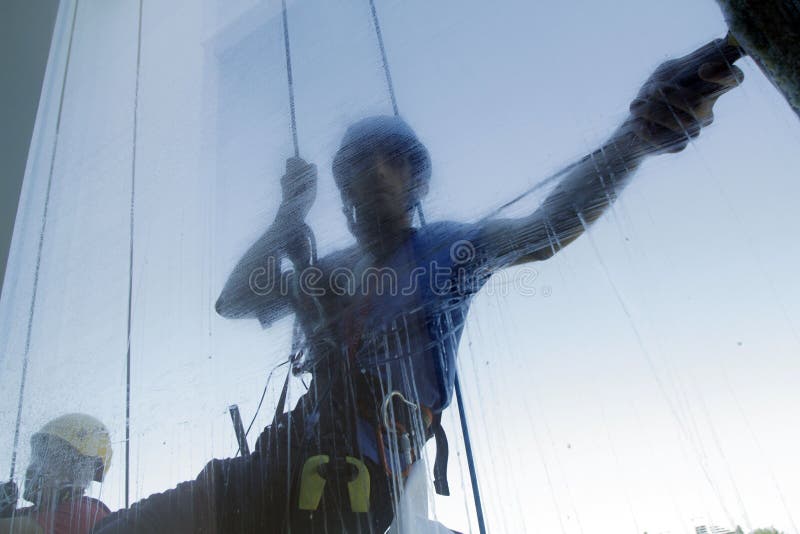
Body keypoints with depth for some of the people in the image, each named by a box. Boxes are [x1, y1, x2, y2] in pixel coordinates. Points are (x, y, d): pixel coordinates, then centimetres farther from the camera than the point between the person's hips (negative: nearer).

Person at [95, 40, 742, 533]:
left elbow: (547, 226, -13)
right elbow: (233, 301, 12)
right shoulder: (330, 267, 20)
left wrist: (639, 134, -29)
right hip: (279, 465, 6)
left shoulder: (443, 248, 4)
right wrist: (290, 217, 7)